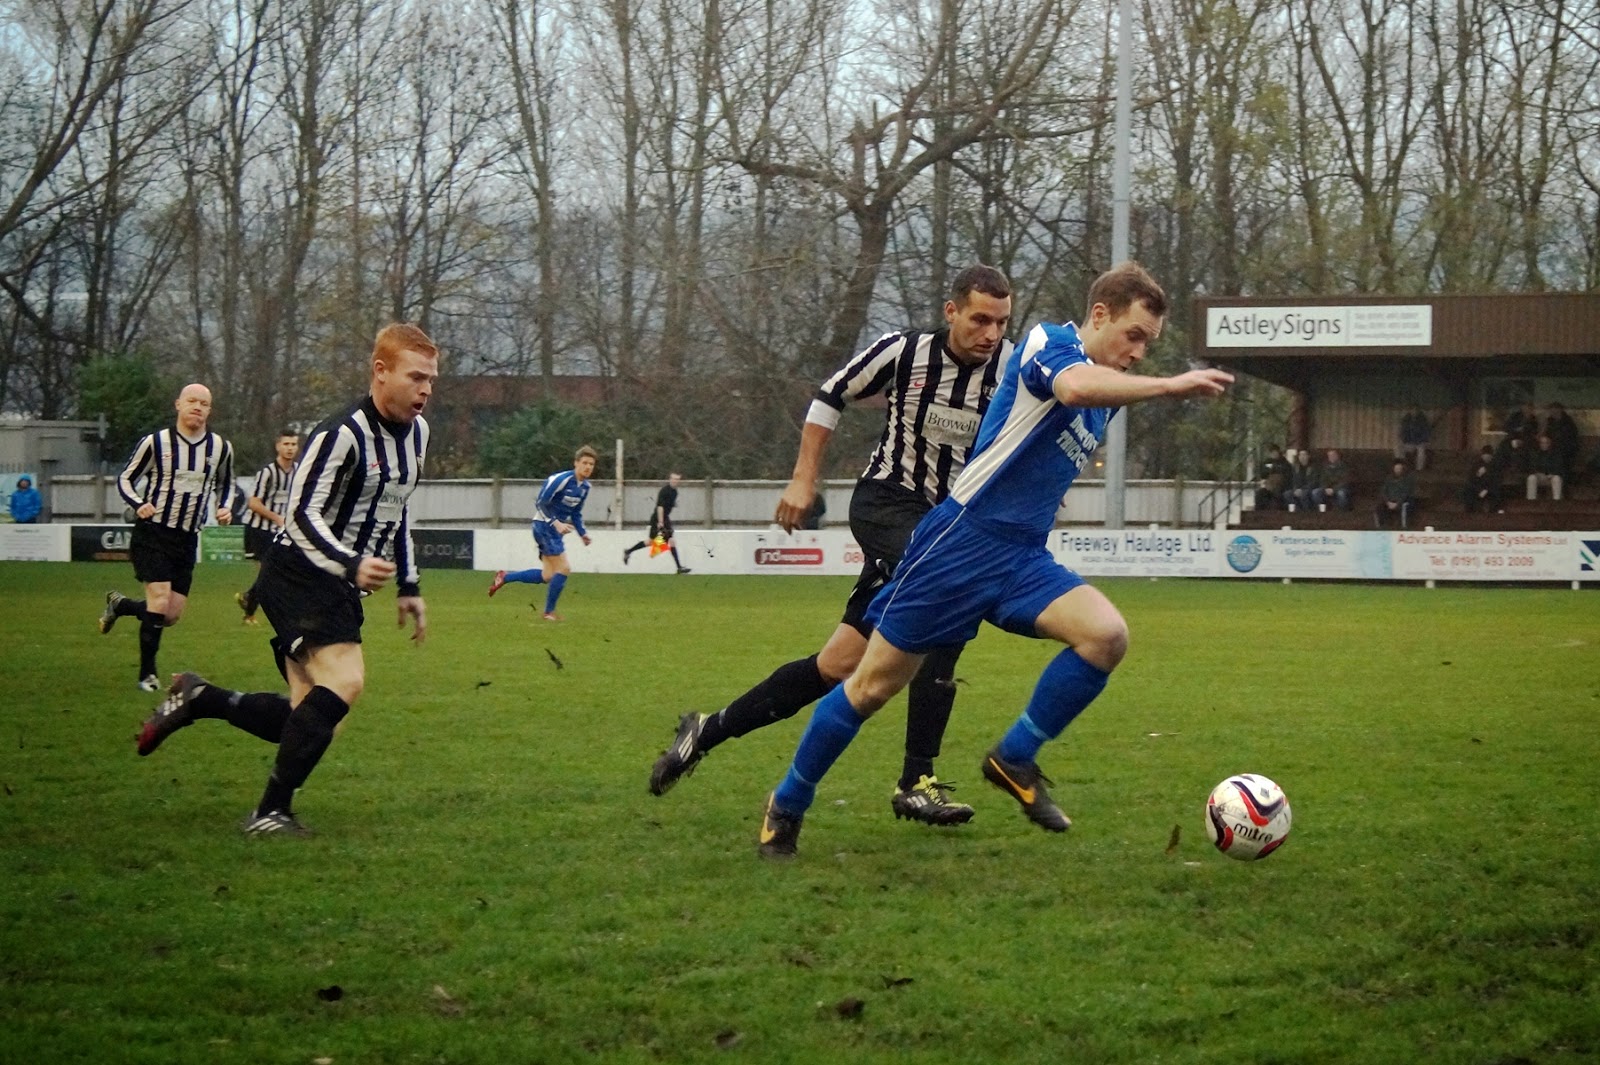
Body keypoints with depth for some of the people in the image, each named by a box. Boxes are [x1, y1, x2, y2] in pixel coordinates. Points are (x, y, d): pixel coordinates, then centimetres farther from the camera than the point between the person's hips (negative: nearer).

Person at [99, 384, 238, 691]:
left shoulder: (220, 448, 4)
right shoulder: (155, 443, -8)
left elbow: (226, 484, 22)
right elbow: (125, 478, 1)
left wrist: (225, 507, 1)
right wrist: (138, 504, -18)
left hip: (187, 539, 5)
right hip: (152, 532, -5)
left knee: (172, 615, 4)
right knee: (160, 601, -17)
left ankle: (119, 605, 33)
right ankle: (147, 674, -3)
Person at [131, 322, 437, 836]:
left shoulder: (416, 432, 9)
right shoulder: (341, 435, -19)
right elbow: (300, 514, -23)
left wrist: (409, 586, 21)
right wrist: (352, 564, -36)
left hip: (340, 587, 9)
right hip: (298, 576, -9)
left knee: (307, 723, 4)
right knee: (345, 679, -28)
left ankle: (195, 698, 25)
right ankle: (271, 812, -22)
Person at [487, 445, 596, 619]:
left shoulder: (585, 487, 8)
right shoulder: (561, 480, -19)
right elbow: (540, 504, -19)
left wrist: (582, 533, 6)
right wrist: (556, 523, -29)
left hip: (555, 529, 9)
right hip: (544, 526, -9)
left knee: (547, 577, 5)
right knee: (564, 568, -14)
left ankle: (504, 578, 19)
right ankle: (549, 612, -3)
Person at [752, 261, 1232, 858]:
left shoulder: (1105, 399, 14)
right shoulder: (1050, 344, -11)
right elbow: (1074, 387, -37)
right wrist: (1172, 385, -39)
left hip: (1023, 560, 7)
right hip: (962, 539, -7)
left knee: (1107, 634, -20)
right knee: (874, 685, 0)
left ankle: (1015, 761, -5)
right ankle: (787, 805, 19)